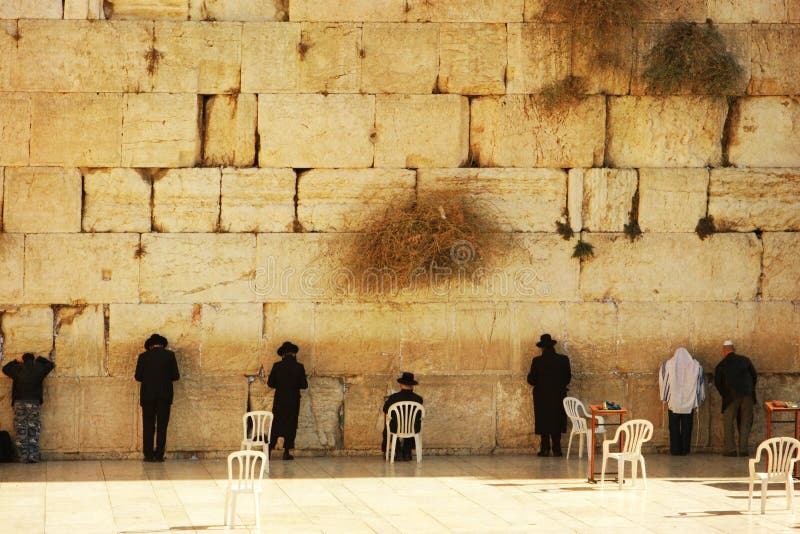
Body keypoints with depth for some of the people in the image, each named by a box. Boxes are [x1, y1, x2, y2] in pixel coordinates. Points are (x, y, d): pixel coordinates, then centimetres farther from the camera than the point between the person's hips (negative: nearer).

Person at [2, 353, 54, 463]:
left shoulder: (18, 369, 3)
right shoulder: (38, 369, 3)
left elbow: (5, 368, 22)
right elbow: (50, 365, 20)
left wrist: (16, 361, 28)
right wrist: (39, 359, 27)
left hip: (19, 403, 0)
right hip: (34, 402, 0)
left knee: (20, 430, 3)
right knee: (34, 430, 4)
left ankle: (23, 457, -1)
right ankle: (33, 456, -2)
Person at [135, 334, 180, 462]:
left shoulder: (143, 356, 3)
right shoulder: (169, 355, 3)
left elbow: (138, 376, 0)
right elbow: (175, 376, 0)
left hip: (147, 395, 0)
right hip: (165, 395, 0)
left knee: (148, 426, 4)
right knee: (162, 426, 3)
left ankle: (148, 455, 0)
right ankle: (159, 455, 0)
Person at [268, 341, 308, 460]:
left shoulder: (277, 366, -6)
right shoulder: (299, 367, -8)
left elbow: (270, 383, -4)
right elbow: (304, 385, -6)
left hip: (279, 401, 1)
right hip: (293, 401, -1)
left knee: (276, 425, 10)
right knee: (291, 425, 7)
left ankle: (269, 449, 4)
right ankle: (286, 452, 6)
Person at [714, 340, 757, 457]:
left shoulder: (720, 366, 0)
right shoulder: (745, 360, 3)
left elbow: (718, 383, 7)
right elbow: (754, 376, 7)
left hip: (731, 397, -2)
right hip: (747, 396, 2)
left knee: (728, 422, 8)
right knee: (745, 422, 9)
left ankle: (730, 449, 2)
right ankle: (743, 449, 6)